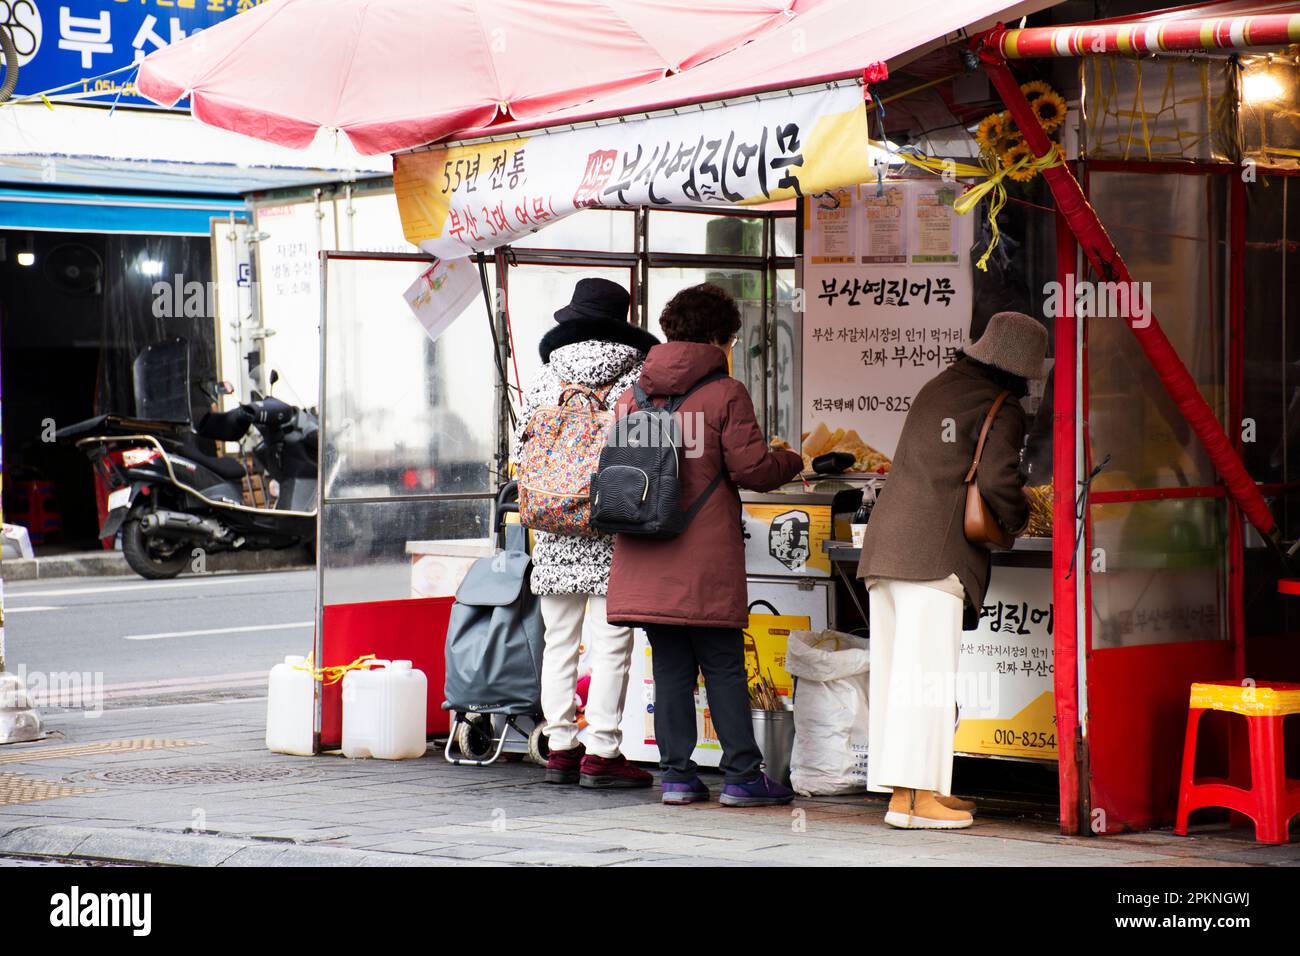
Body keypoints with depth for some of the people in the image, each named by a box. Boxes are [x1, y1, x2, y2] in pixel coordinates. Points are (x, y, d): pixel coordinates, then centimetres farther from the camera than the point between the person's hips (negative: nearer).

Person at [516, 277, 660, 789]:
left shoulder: (549, 374, 7)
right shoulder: (637, 373, -2)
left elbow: (524, 437, 7)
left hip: (554, 528, 4)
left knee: (559, 640, 10)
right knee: (611, 641, -1)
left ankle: (560, 747, 12)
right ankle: (601, 752, -4)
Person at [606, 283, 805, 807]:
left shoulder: (633, 395, 9)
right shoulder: (725, 394, -6)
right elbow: (751, 467, -9)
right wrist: (792, 463, 9)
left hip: (646, 559, 4)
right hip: (705, 560, -4)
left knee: (670, 666, 8)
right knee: (724, 666, 2)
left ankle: (677, 773, 7)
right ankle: (741, 774, 4)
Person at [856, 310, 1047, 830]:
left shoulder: (939, 386, 20)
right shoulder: (1002, 409, -4)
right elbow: (997, 479, -15)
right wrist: (1020, 519, 6)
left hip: (886, 542, 8)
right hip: (935, 549, -8)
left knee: (893, 670, 8)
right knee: (926, 669, -10)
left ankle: (902, 788, 12)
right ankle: (917, 797, -13)